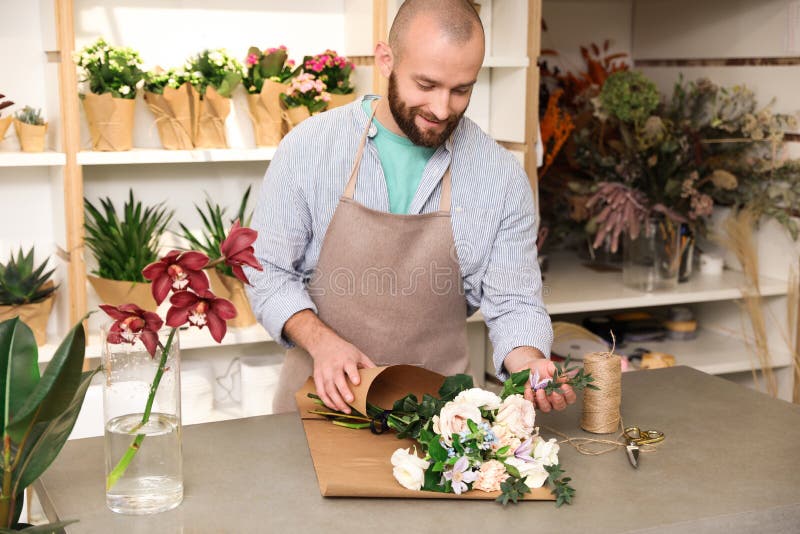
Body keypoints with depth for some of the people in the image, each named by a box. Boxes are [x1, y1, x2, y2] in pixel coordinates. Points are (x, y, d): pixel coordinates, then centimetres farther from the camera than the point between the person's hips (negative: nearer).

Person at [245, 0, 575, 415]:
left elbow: (514, 304, -1)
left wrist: (529, 365, -21)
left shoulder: (504, 177, -5)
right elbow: (268, 272, -2)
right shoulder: (309, 146, -7)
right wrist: (320, 341, -18)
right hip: (323, 396, -2)